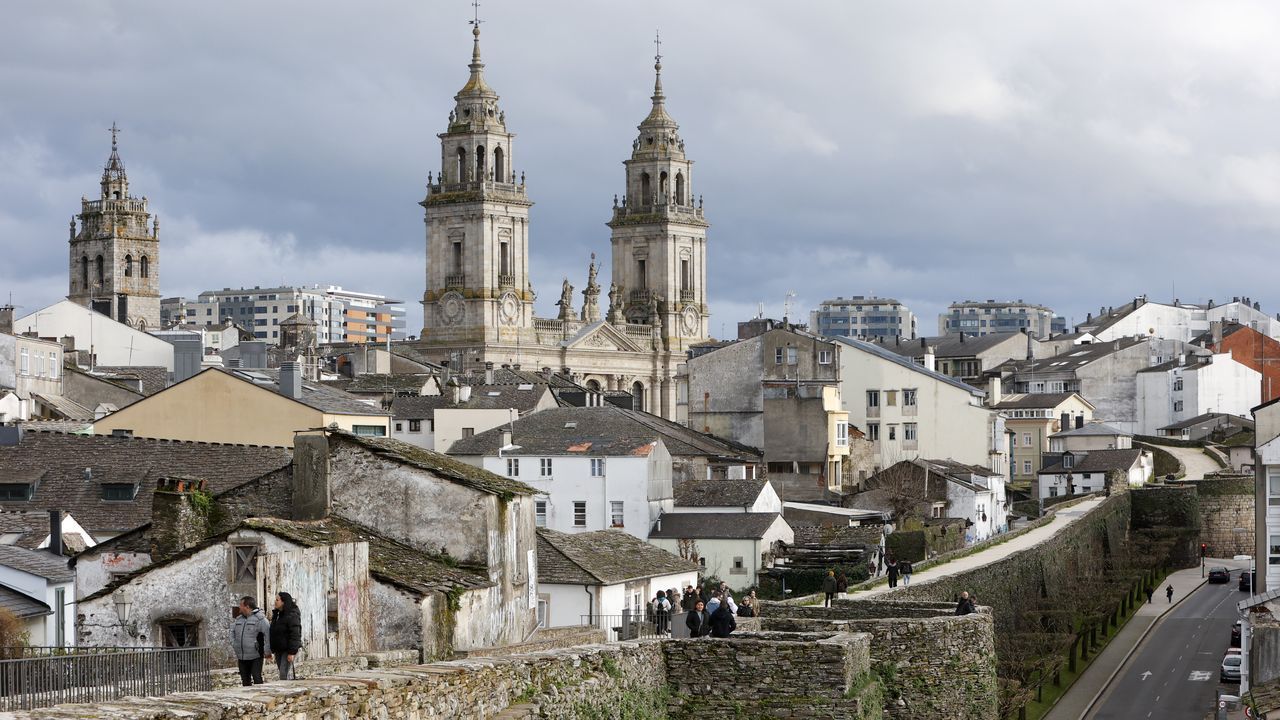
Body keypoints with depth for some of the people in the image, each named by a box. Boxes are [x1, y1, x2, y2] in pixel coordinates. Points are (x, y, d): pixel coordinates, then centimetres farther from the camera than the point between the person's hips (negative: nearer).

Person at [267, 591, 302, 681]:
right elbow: (272, 634, 21)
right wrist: (271, 650, 17)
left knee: (285, 675, -15)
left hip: (289, 650, -9)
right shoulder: (276, 615, 13)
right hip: (278, 650, 9)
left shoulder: (292, 616, -15)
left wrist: (292, 652, -23)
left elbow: (295, 635, -19)